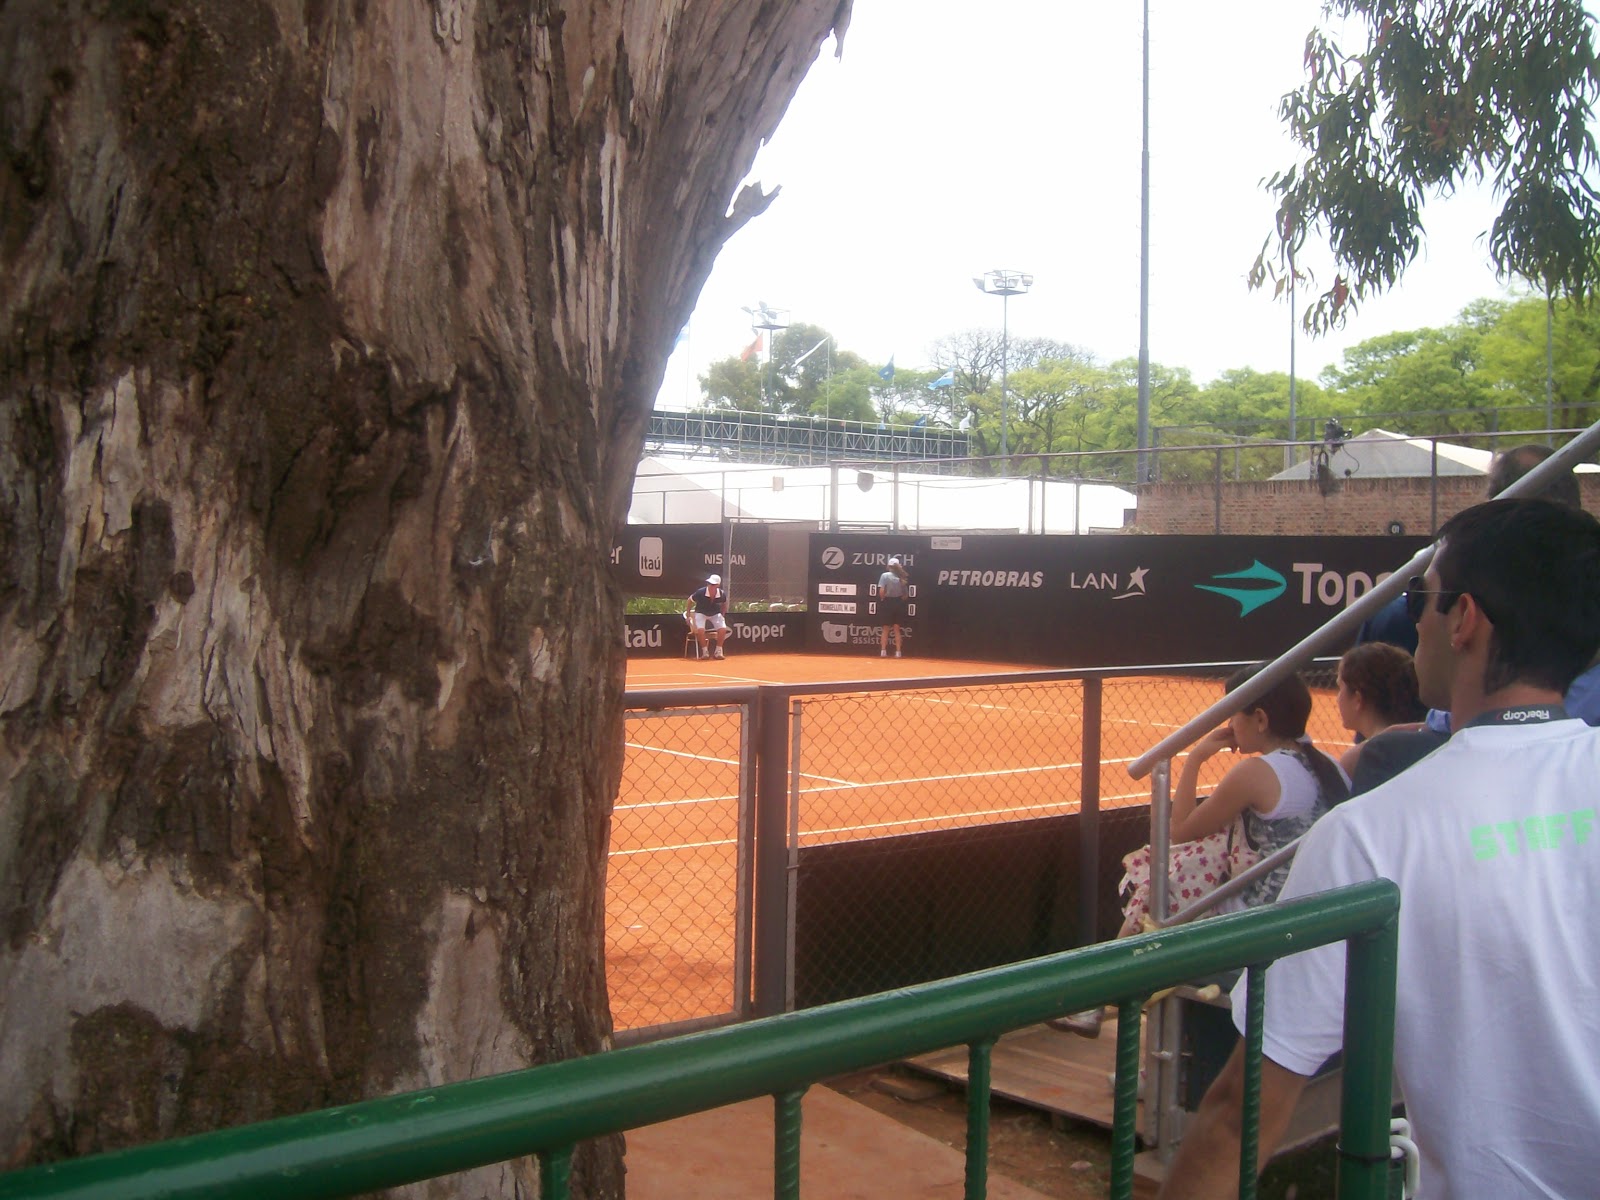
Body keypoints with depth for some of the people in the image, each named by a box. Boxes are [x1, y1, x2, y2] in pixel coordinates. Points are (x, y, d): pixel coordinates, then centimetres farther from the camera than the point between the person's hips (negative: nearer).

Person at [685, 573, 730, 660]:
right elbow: (689, 601, -7)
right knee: (700, 629, -31)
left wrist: (722, 616, 5)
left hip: (715, 614, 2)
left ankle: (718, 651, -6)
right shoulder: (700, 592, -27)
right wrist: (688, 615, -5)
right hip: (701, 613, -2)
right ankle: (704, 651, -11)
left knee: (722, 628, -24)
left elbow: (724, 604, 6)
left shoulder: (722, 594, -21)